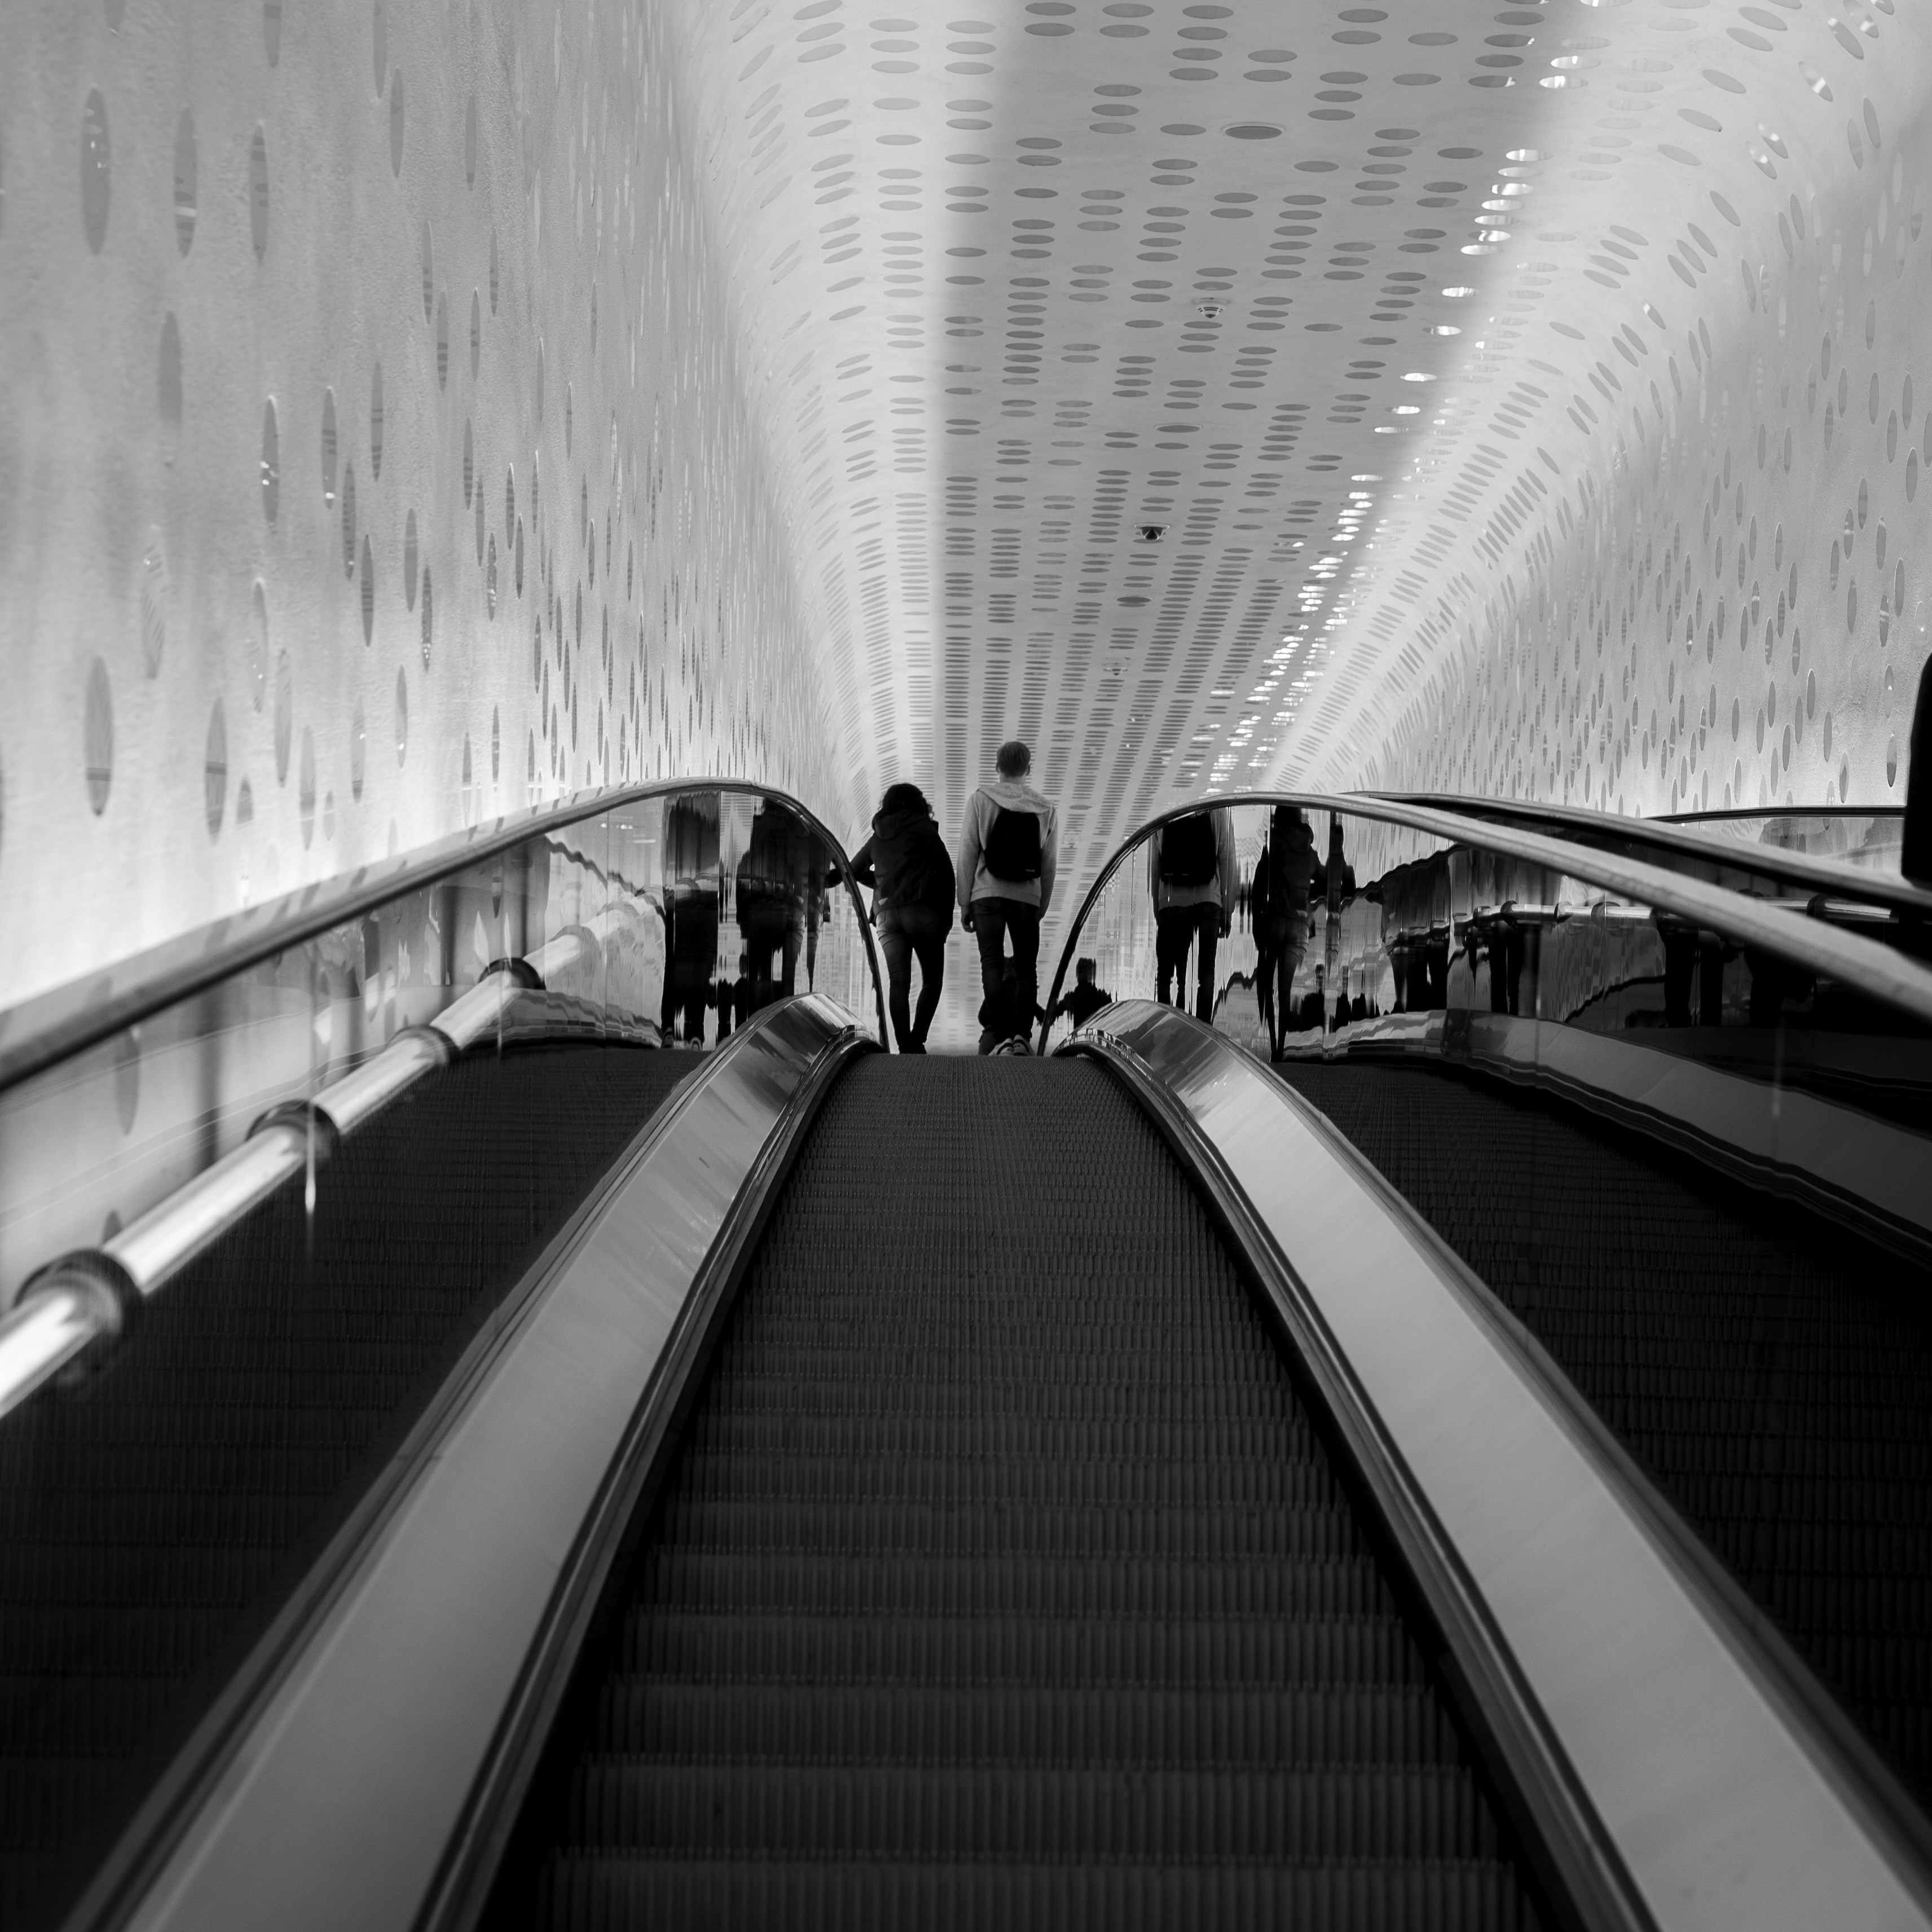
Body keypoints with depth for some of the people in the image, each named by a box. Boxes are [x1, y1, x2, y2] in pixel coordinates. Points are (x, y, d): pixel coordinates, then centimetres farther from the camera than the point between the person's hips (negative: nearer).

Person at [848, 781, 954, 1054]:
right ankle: (917, 1040, -8)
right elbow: (946, 869, 1)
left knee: (898, 983, -2)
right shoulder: (922, 827, 5)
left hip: (886, 913, 4)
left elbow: (854, 870, 31)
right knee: (932, 980, 5)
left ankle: (905, 1045, -16)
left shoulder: (878, 837, 19)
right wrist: (948, 914, 7)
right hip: (922, 909, -4)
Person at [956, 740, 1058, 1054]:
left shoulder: (981, 800, 1)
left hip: (988, 895, -1)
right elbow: (1048, 866, 10)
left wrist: (964, 904, 5)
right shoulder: (1046, 810, 8)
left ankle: (995, 1025, -22)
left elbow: (967, 855, 0)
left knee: (991, 963, -4)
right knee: (1026, 967, 7)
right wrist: (1041, 909, 18)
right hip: (1027, 898, 2)